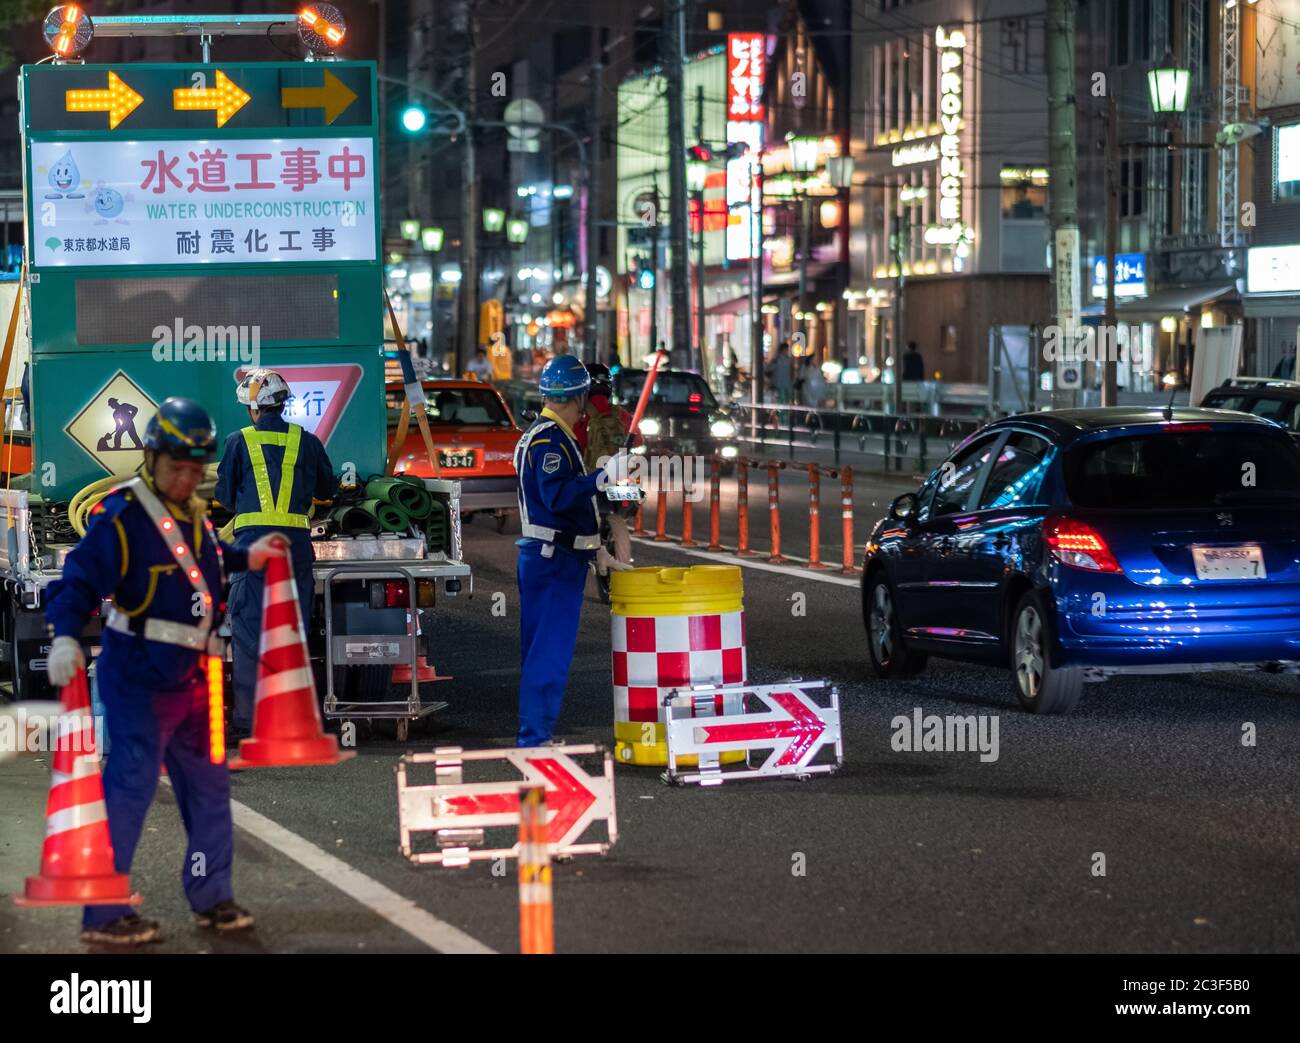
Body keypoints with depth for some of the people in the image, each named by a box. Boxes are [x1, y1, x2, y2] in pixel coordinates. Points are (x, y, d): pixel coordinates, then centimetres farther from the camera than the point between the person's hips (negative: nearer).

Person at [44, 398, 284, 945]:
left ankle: (210, 897, 27)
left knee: (208, 781, 15)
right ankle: (102, 913, -3)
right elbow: (81, 578, -21)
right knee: (130, 787, -9)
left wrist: (246, 557, 26)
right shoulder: (121, 515, -15)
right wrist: (65, 637, -34)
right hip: (138, 674, -9)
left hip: (191, 675, 9)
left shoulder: (194, 514, 10)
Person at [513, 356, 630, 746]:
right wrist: (603, 476, -31)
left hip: (553, 560, 11)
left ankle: (536, 738, 17)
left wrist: (597, 552, 26)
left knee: (544, 652, 13)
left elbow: (571, 503, 25)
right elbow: (558, 497, -27)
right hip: (554, 561, -11)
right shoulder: (549, 439, -14)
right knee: (550, 654, -11)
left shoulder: (547, 436, 19)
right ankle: (535, 740, -11)